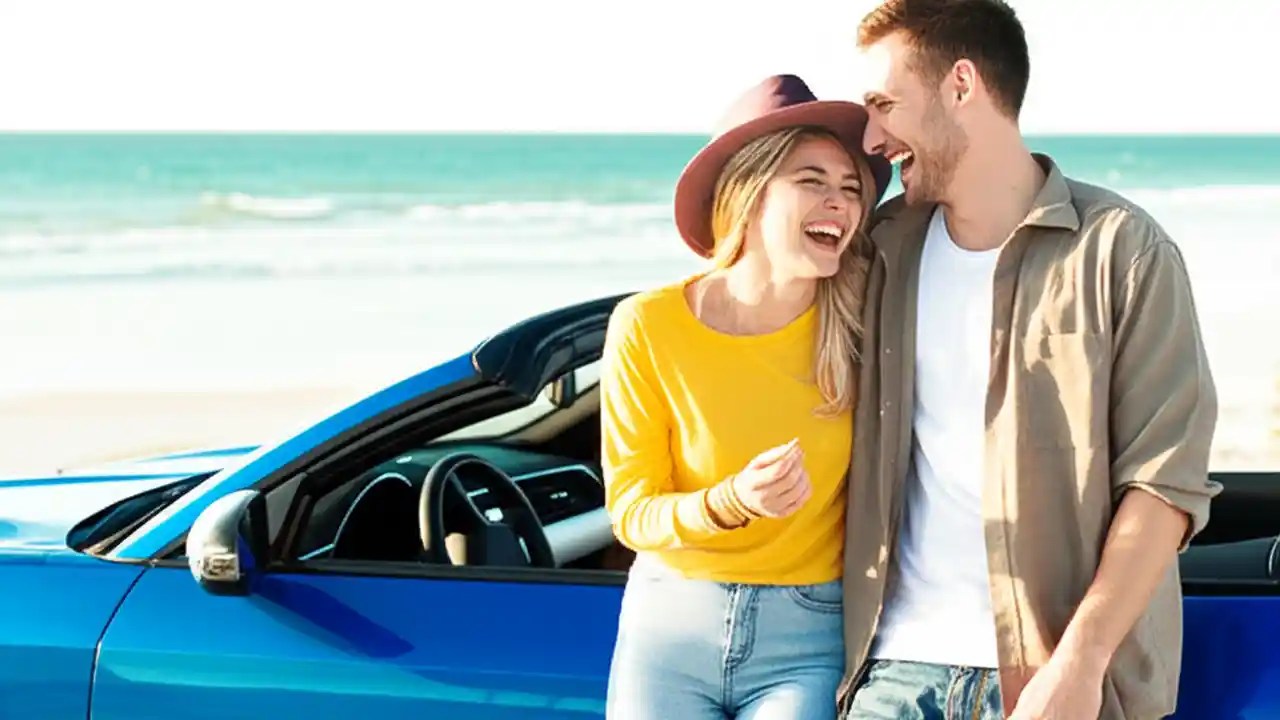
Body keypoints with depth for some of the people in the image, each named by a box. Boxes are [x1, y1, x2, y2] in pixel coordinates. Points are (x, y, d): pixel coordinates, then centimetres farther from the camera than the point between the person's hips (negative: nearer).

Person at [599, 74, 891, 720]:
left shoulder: (860, 328, -8)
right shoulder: (648, 327, -10)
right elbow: (629, 514, -5)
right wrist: (732, 503, -22)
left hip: (807, 642, 0)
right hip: (670, 626, 0)